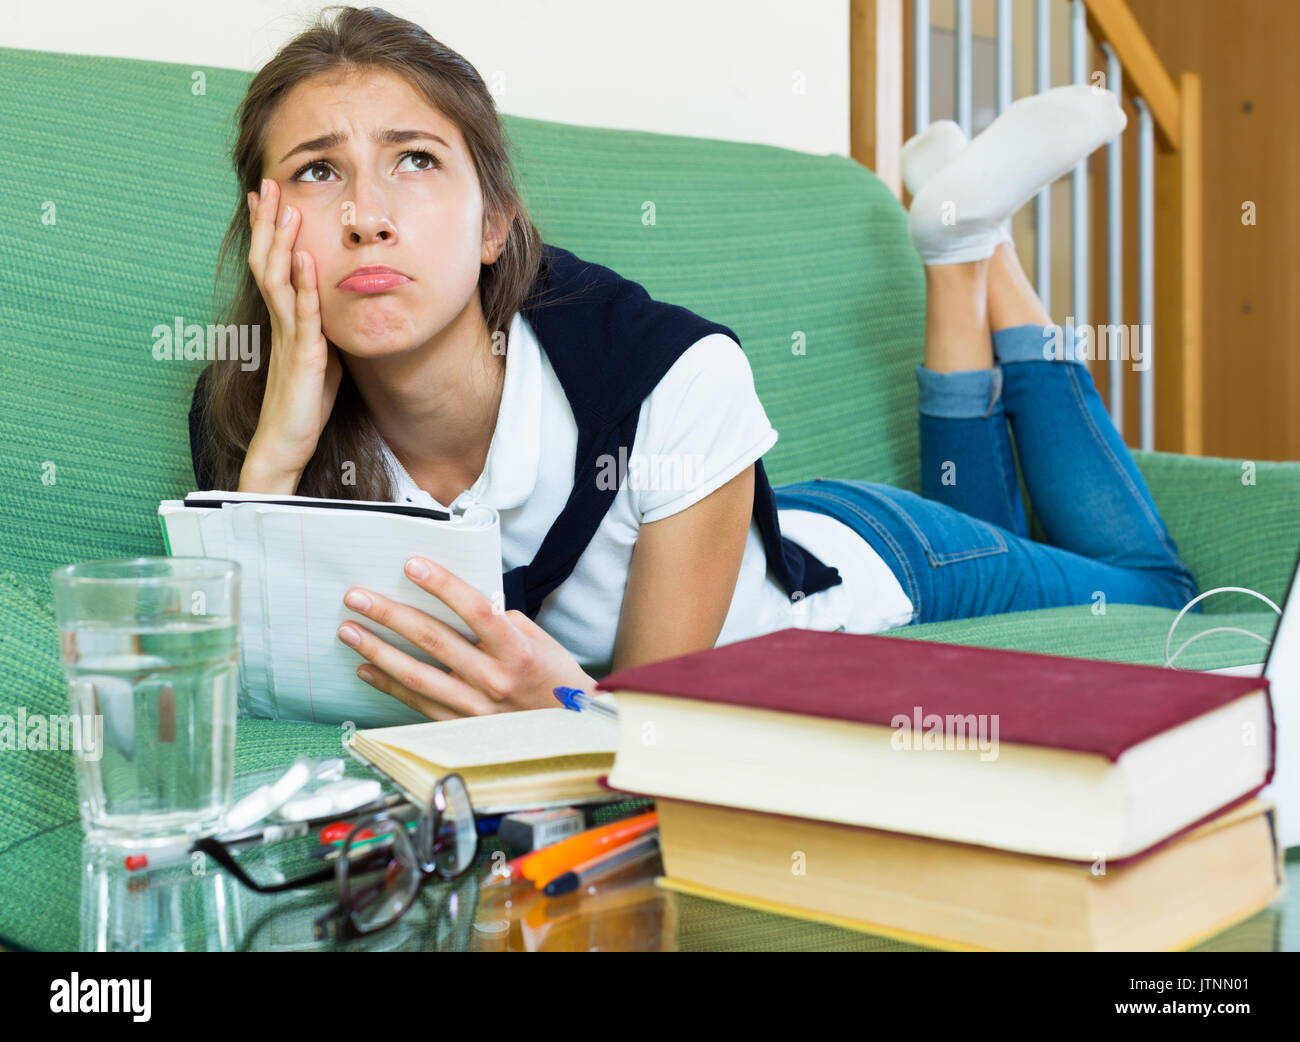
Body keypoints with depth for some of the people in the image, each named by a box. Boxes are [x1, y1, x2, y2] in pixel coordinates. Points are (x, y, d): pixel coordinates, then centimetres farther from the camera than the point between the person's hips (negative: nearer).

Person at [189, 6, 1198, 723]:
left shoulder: (670, 381, -41)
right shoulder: (247, 411, -30)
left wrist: (564, 704, -55)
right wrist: (277, 447, -44)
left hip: (863, 573, -3)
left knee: (1155, 591, 28)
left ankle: (975, 236, 30)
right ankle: (959, 252, 37)